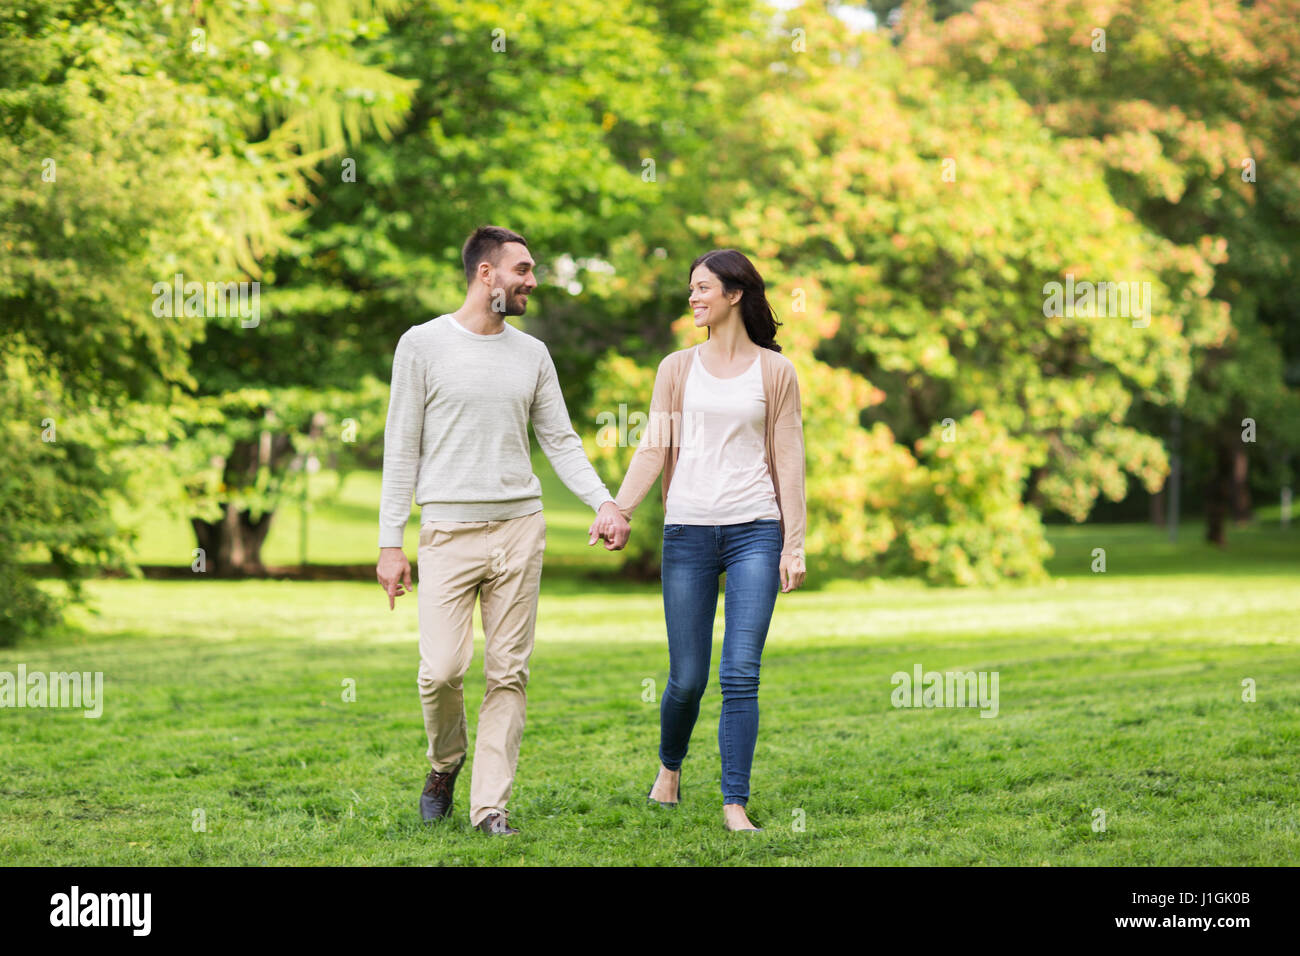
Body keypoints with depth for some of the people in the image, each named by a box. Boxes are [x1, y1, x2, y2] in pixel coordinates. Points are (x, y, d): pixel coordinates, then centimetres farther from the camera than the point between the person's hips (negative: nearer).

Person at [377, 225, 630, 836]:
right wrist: (390, 542, -3)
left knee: (508, 674, 1)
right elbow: (401, 449, 0)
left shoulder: (532, 355, 12)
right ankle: (445, 762, 19)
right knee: (442, 669, -11)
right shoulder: (424, 344, 0)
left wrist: (604, 501, -4)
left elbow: (560, 441, 13)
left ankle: (490, 805, 8)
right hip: (449, 530, -4)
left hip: (520, 527, 4)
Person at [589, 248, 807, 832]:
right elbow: (654, 448, 4)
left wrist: (794, 544, 0)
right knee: (687, 678, 3)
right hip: (688, 532, 1)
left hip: (754, 531, -1)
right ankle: (669, 765, 32)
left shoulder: (775, 371, 7)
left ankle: (735, 804, -3)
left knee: (741, 674, -8)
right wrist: (618, 508, -12)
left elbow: (788, 461, 5)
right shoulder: (678, 369, 10)